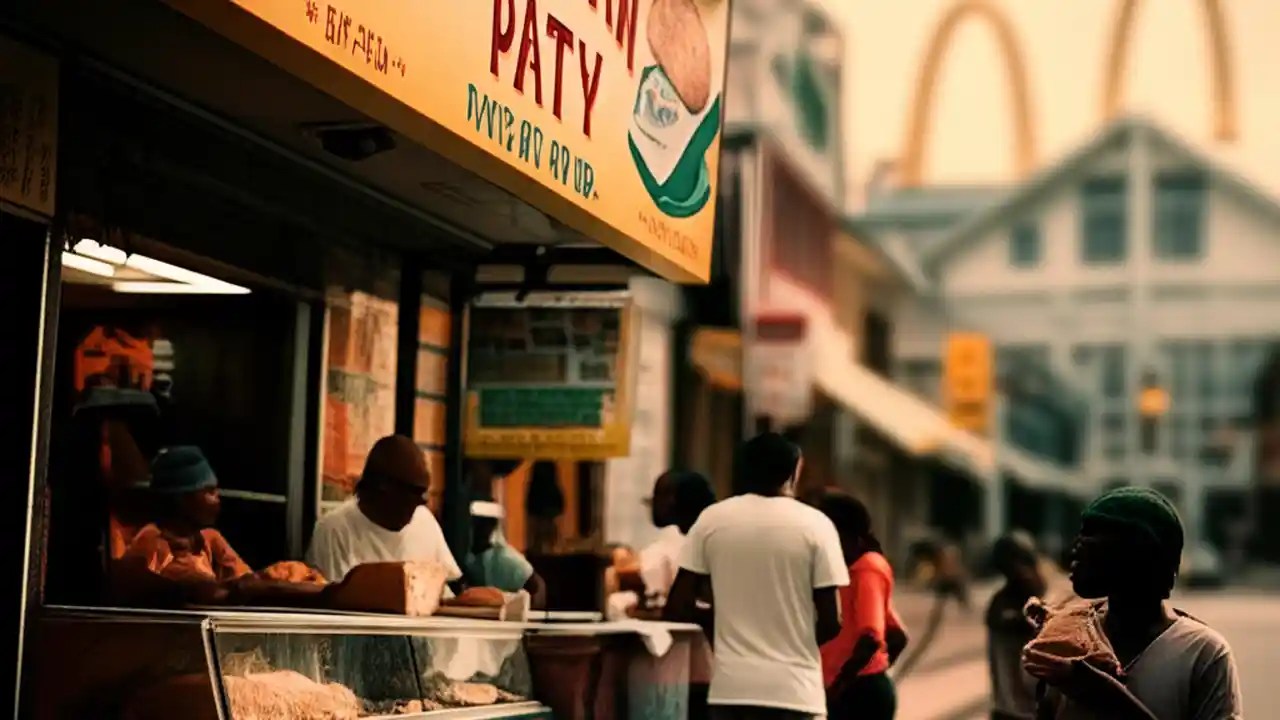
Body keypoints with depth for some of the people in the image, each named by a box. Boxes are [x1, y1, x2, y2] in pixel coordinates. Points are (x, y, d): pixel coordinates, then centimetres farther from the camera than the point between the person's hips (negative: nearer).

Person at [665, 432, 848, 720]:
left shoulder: (712, 520, 2)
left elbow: (677, 608, 2)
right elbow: (830, 622, -6)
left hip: (730, 685, 2)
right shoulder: (815, 525, -4)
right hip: (794, 688, -2)